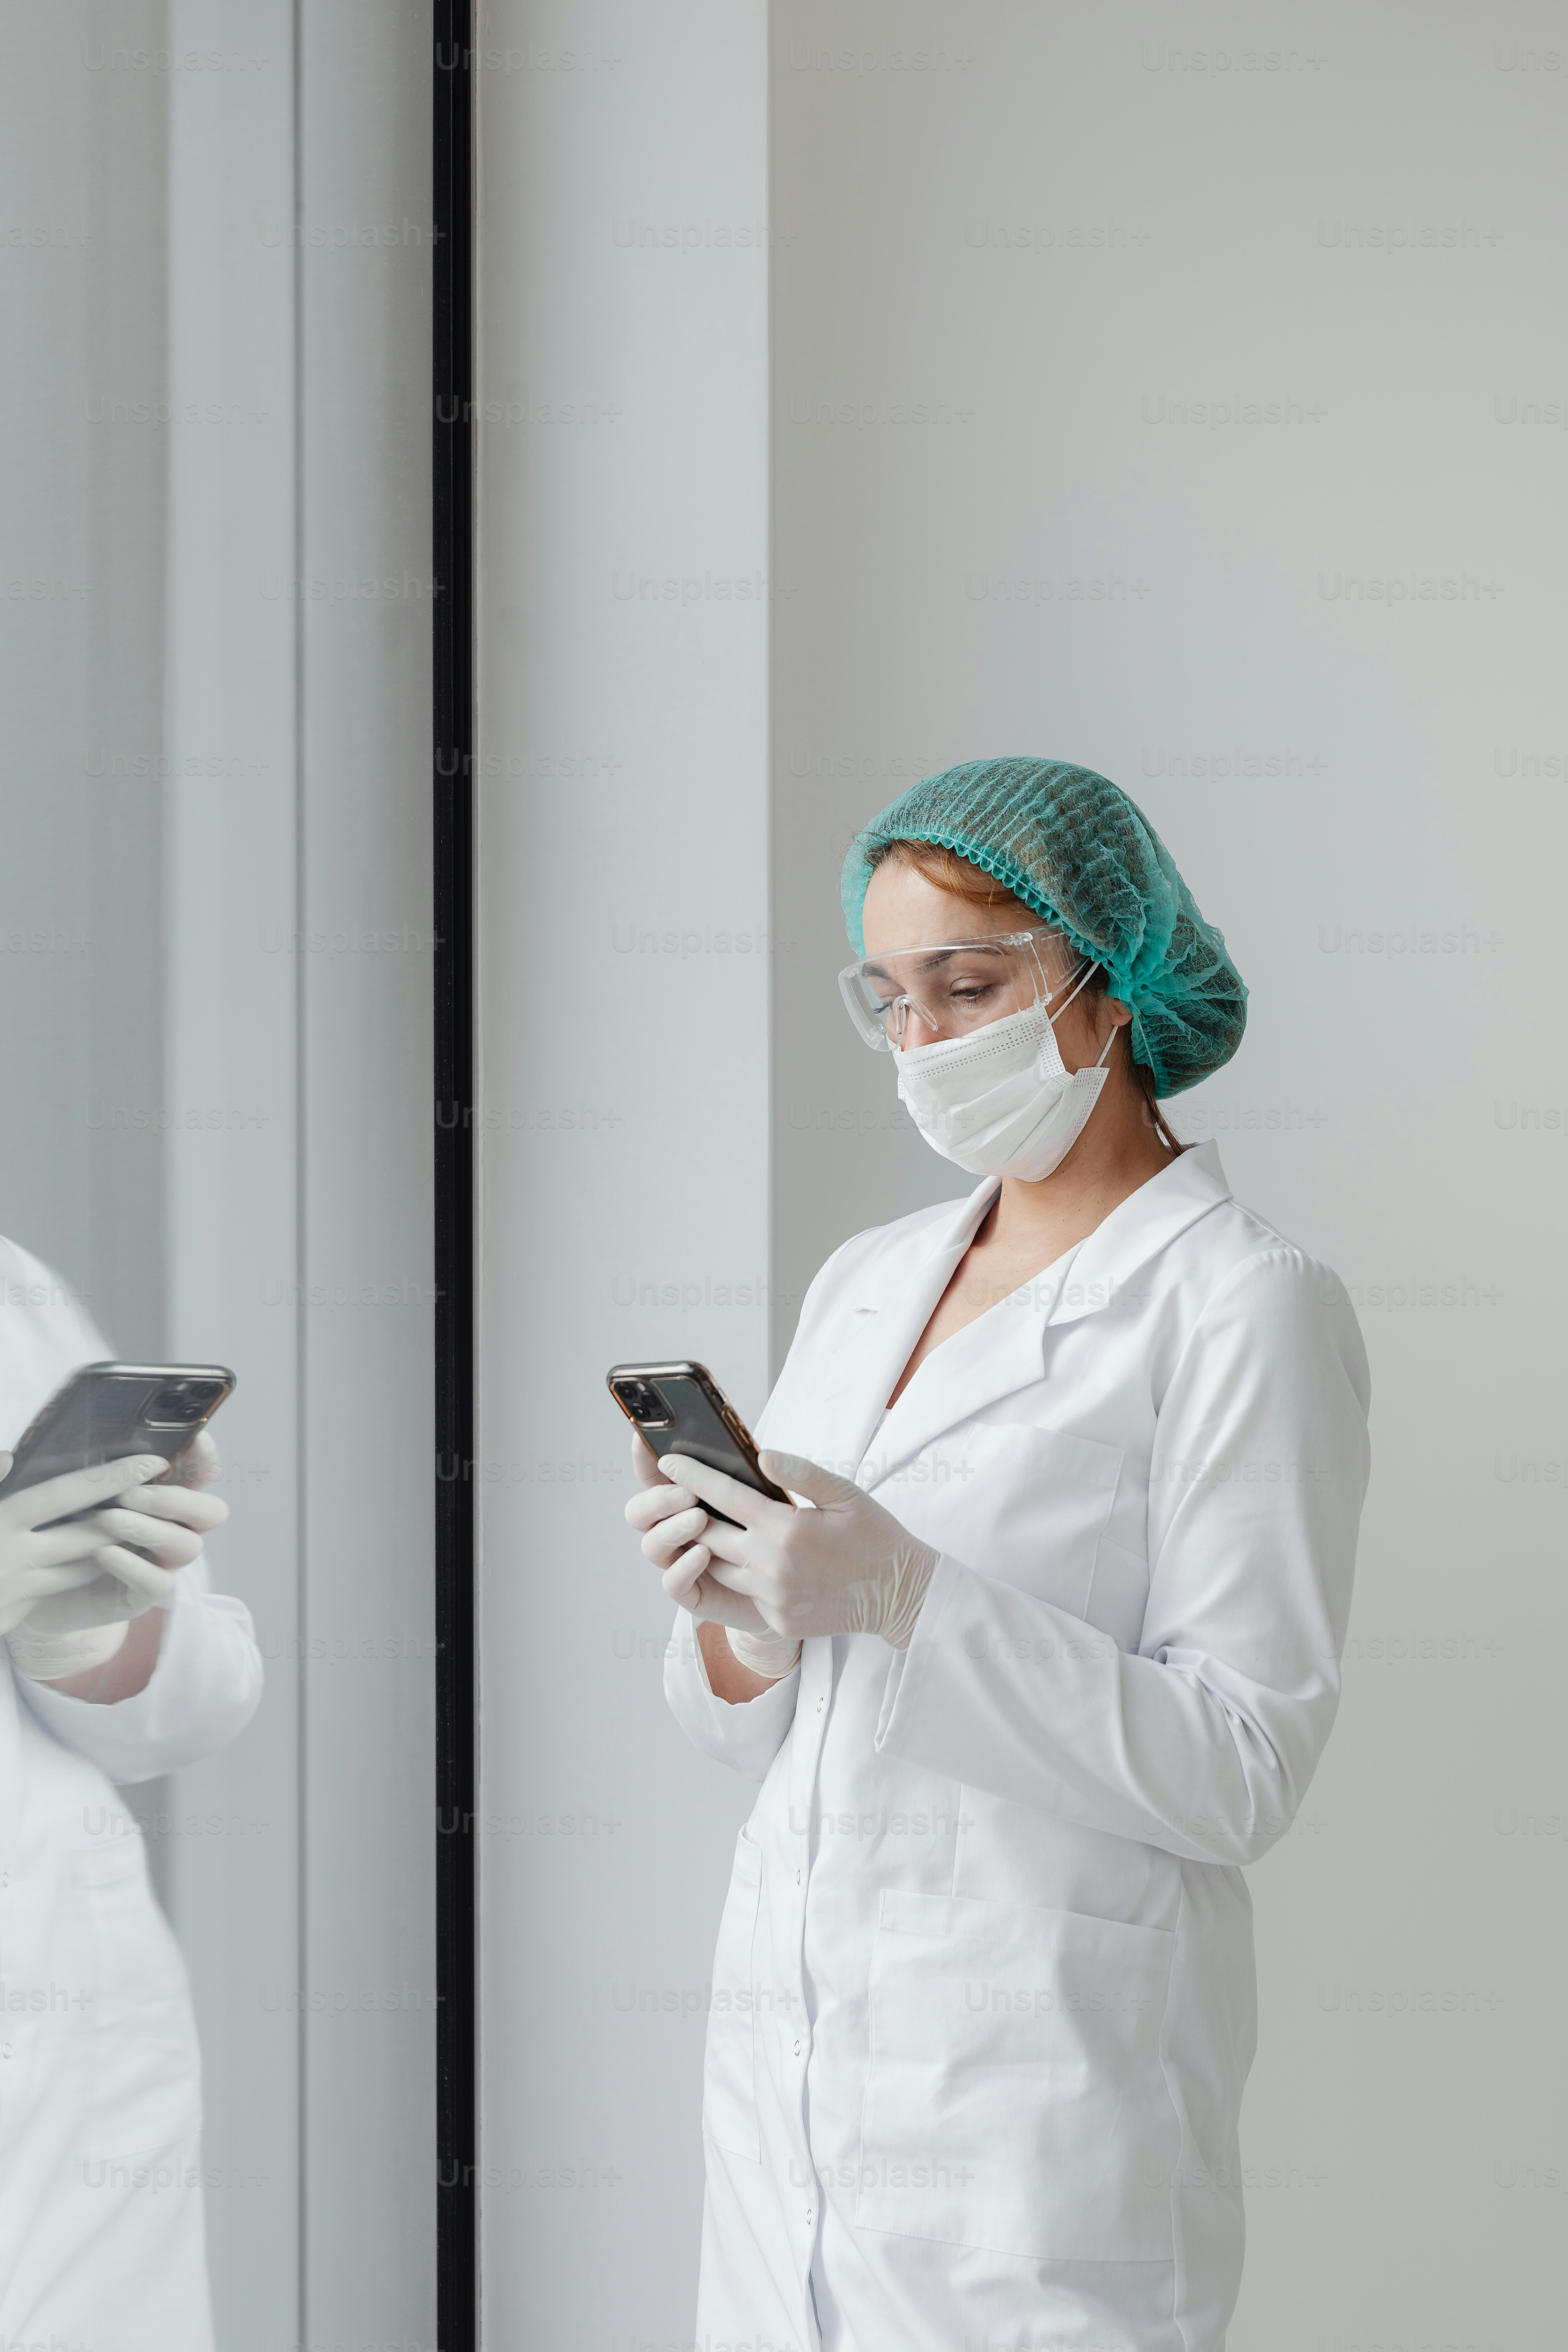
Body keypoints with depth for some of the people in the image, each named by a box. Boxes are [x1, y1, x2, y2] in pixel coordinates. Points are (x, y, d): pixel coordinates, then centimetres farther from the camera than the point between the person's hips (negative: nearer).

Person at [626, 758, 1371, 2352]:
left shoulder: (1245, 1307, -8)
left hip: (1040, 2084, -6)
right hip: (792, 2036, 6)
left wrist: (905, 1596, -22)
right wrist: (737, 1621, -7)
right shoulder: (865, 1283, 13)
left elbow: (1243, 1768, -15)